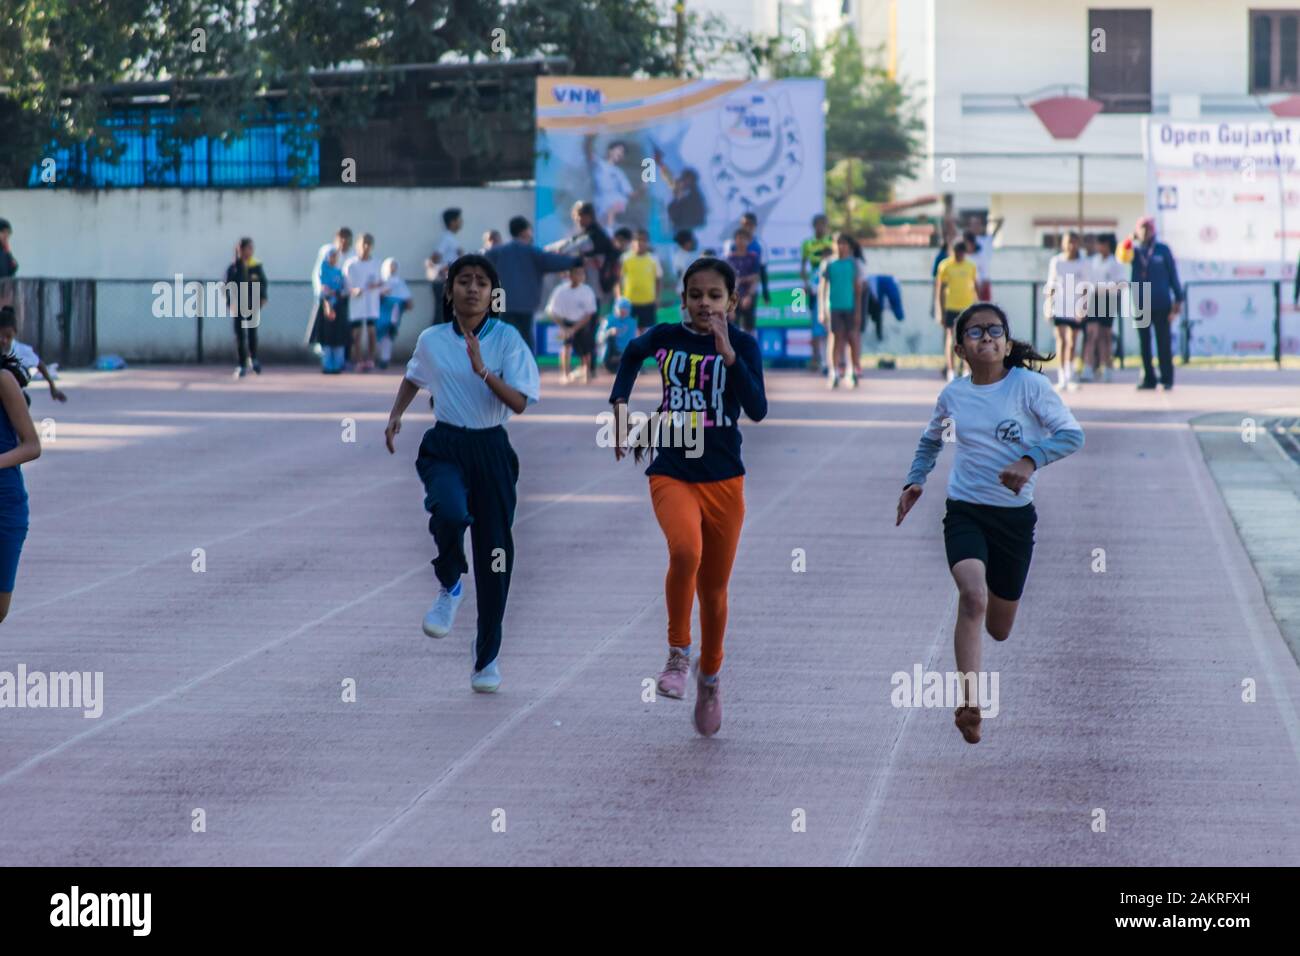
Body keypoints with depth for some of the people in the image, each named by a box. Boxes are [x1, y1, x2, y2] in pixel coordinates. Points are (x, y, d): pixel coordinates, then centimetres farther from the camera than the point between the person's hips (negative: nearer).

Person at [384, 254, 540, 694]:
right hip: (445, 445, 0)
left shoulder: (507, 339, -4)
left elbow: (520, 403, -13)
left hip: (492, 449, 0)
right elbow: (414, 378, 26)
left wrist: (483, 371, -25)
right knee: (450, 512, -33)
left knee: (494, 551, 1)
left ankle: (487, 657, 16)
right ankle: (449, 587, -1)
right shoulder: (431, 340, 3)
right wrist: (395, 416, 13)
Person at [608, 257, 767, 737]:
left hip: (723, 480, 1)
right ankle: (677, 653, -13)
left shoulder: (742, 344, -4)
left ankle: (709, 675, 35)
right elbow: (632, 353, 23)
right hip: (672, 473, -1)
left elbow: (757, 409, -17)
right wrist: (620, 407, 14)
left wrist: (728, 354, -24)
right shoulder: (666, 336, 0)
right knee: (686, 551, -31)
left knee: (713, 588, 10)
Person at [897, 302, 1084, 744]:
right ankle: (969, 703, -31)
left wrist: (1030, 461, -24)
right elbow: (930, 441, 23)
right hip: (965, 512, 0)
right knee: (973, 597, -28)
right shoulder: (952, 395, 3)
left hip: (1015, 516, 0)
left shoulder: (1029, 385, -7)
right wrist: (915, 481, 9)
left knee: (998, 629, 12)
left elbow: (1072, 434, -10)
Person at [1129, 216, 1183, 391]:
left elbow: (1173, 274, 3)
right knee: (1144, 343, 6)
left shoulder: (1162, 250, 3)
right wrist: (1130, 241, -21)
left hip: (1161, 304, -3)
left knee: (1163, 342, -1)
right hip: (1140, 304, 3)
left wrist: (1178, 299, 0)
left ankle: (1166, 379, 4)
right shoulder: (1135, 250, 8)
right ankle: (1148, 378, 12)